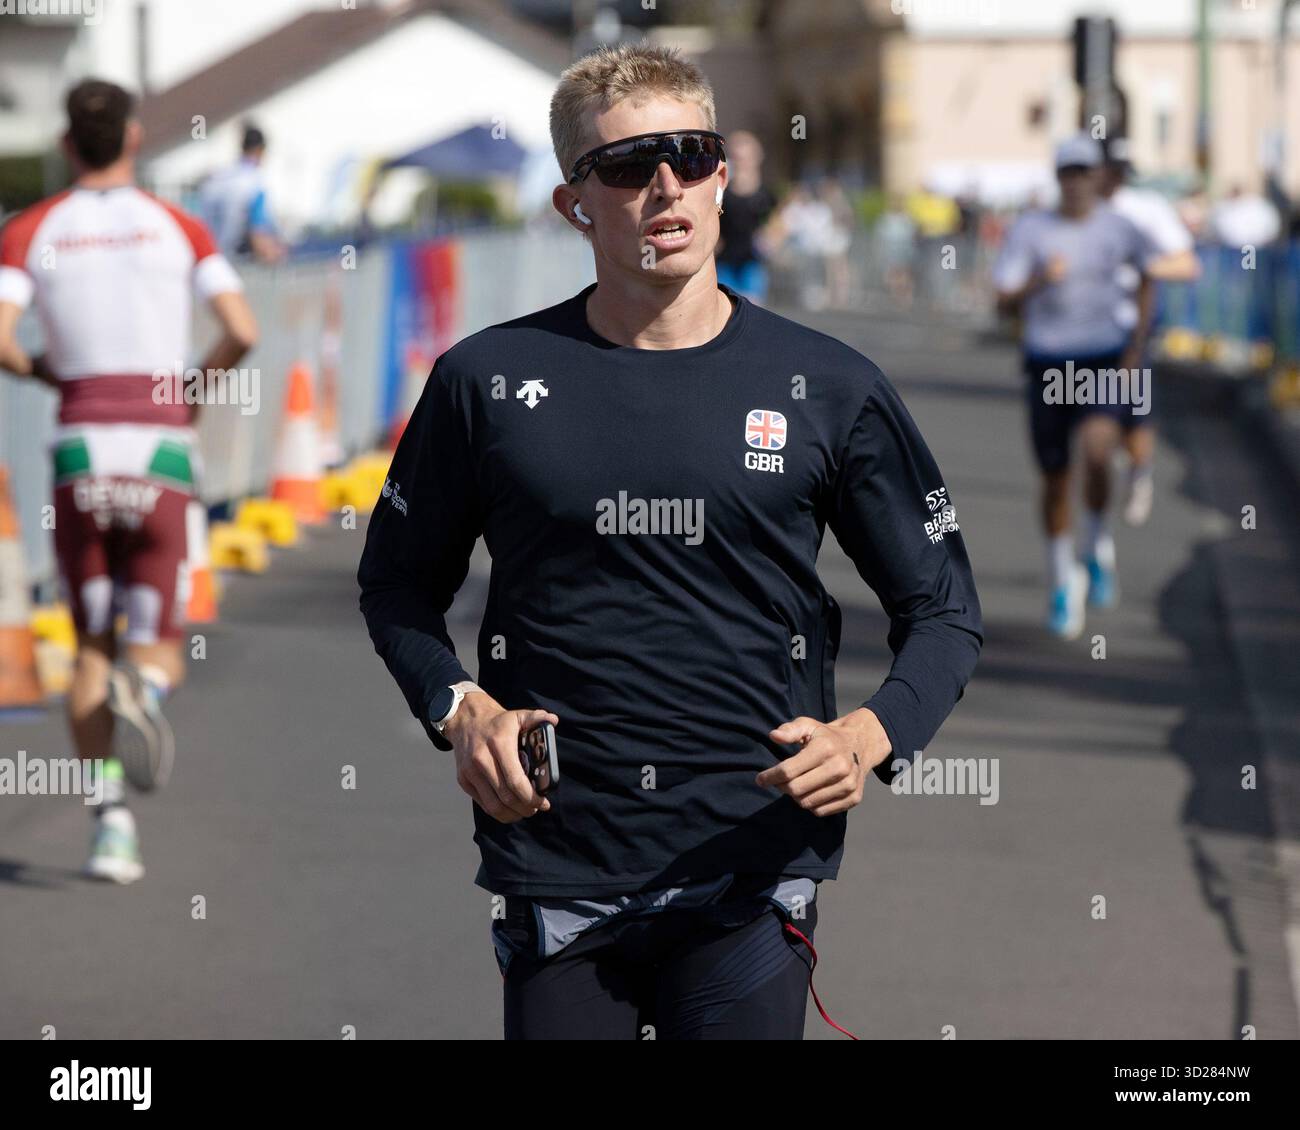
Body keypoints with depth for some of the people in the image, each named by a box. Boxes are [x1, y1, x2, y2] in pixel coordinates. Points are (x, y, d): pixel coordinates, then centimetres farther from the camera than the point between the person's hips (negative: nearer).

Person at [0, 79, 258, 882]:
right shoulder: (178, 227, 7)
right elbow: (243, 332, -4)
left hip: (80, 451, 1)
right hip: (161, 450, -1)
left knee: (93, 649, 13)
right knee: (161, 650, 6)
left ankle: (112, 817, -4)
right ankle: (144, 693, -32)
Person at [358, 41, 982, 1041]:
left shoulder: (827, 388, 3)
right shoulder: (488, 380, 4)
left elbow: (944, 612, 9)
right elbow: (397, 584, 16)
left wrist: (872, 735, -9)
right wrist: (457, 708, -3)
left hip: (749, 873, -1)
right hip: (556, 865, 1)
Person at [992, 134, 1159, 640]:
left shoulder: (1120, 229, 0)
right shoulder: (1030, 230, -3)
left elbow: (1152, 278, 17)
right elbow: (1004, 302, -7)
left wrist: (1138, 342, 7)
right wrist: (1039, 281, -27)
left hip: (1107, 362, -1)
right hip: (1048, 365, 1)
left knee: (1096, 450, -26)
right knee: (1055, 479, 6)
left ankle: (1098, 546, 0)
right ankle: (1062, 583, 25)